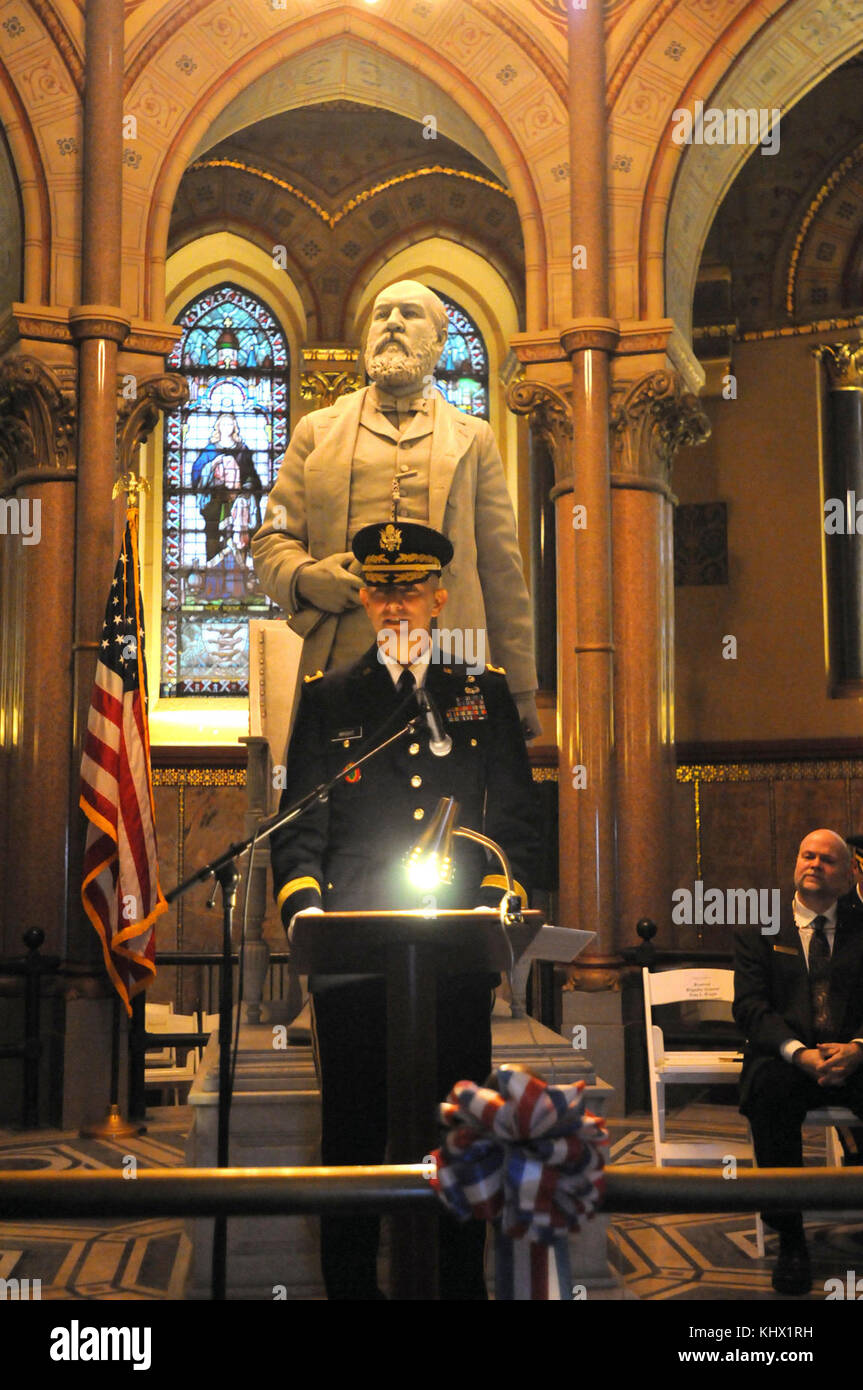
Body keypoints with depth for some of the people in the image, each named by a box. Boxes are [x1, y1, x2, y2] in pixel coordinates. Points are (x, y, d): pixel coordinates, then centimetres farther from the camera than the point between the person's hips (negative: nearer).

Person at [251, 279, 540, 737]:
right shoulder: (316, 431, 18)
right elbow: (270, 541, 15)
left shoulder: (474, 438, 17)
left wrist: (518, 691, 10)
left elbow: (501, 571, 14)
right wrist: (306, 578, -9)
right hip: (344, 668, 0)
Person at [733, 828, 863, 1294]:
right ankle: (790, 1244, -27)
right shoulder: (758, 933, 12)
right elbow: (750, 1006, -1)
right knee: (768, 1090, -36)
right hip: (786, 1058, -1)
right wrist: (801, 1053, -18)